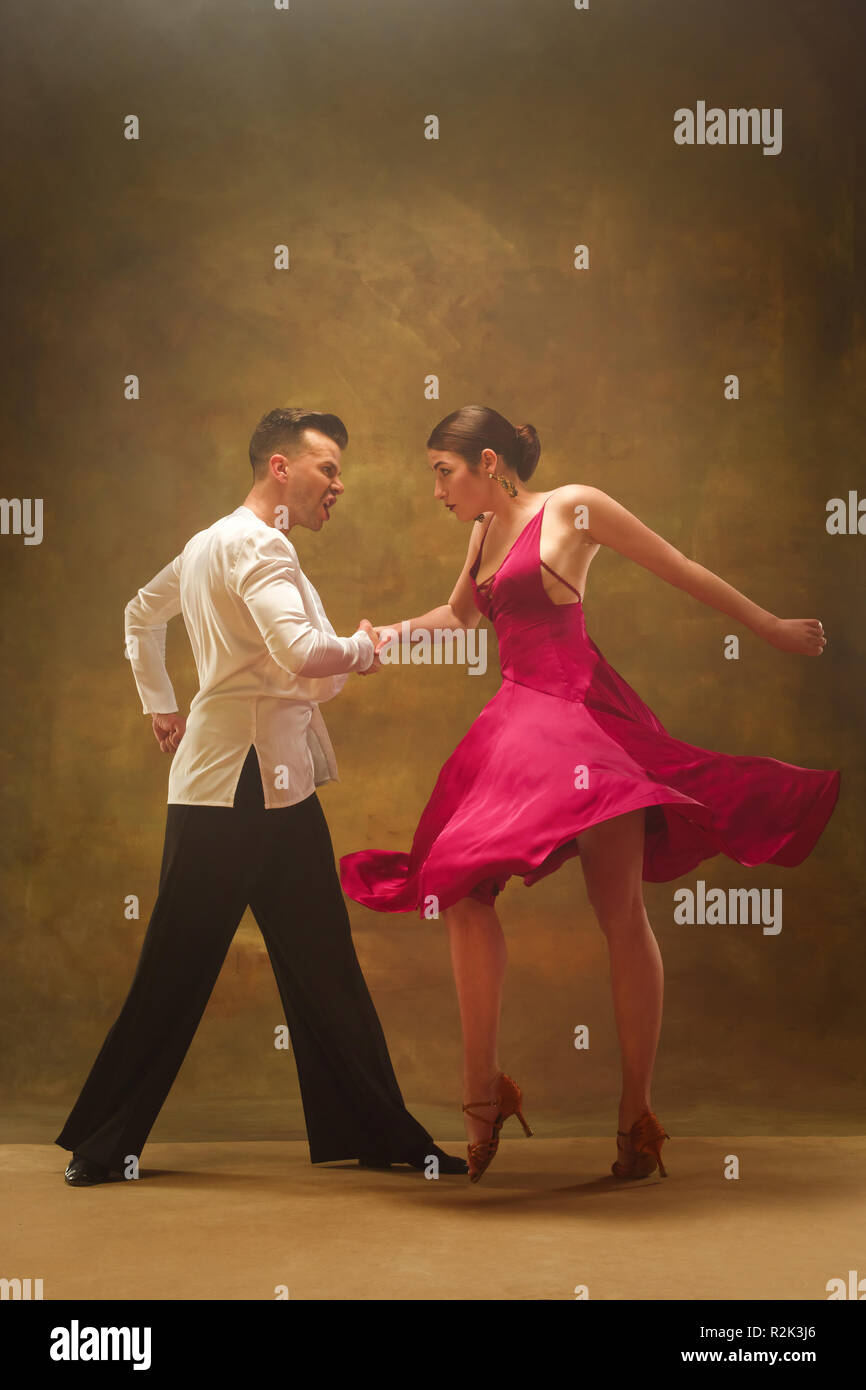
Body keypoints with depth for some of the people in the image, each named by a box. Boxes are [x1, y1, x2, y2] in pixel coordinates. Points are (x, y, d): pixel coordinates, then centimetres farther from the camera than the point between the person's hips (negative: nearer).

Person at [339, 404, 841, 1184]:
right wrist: (398, 633, 17)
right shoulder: (486, 534, 16)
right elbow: (461, 613, 35)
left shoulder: (571, 508, -4)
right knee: (458, 888, -3)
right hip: (519, 720, 7)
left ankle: (637, 1118, -1)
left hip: (583, 712, -7)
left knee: (619, 909, -8)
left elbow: (683, 573, 1)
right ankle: (482, 1096, 6)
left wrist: (774, 630, 7)